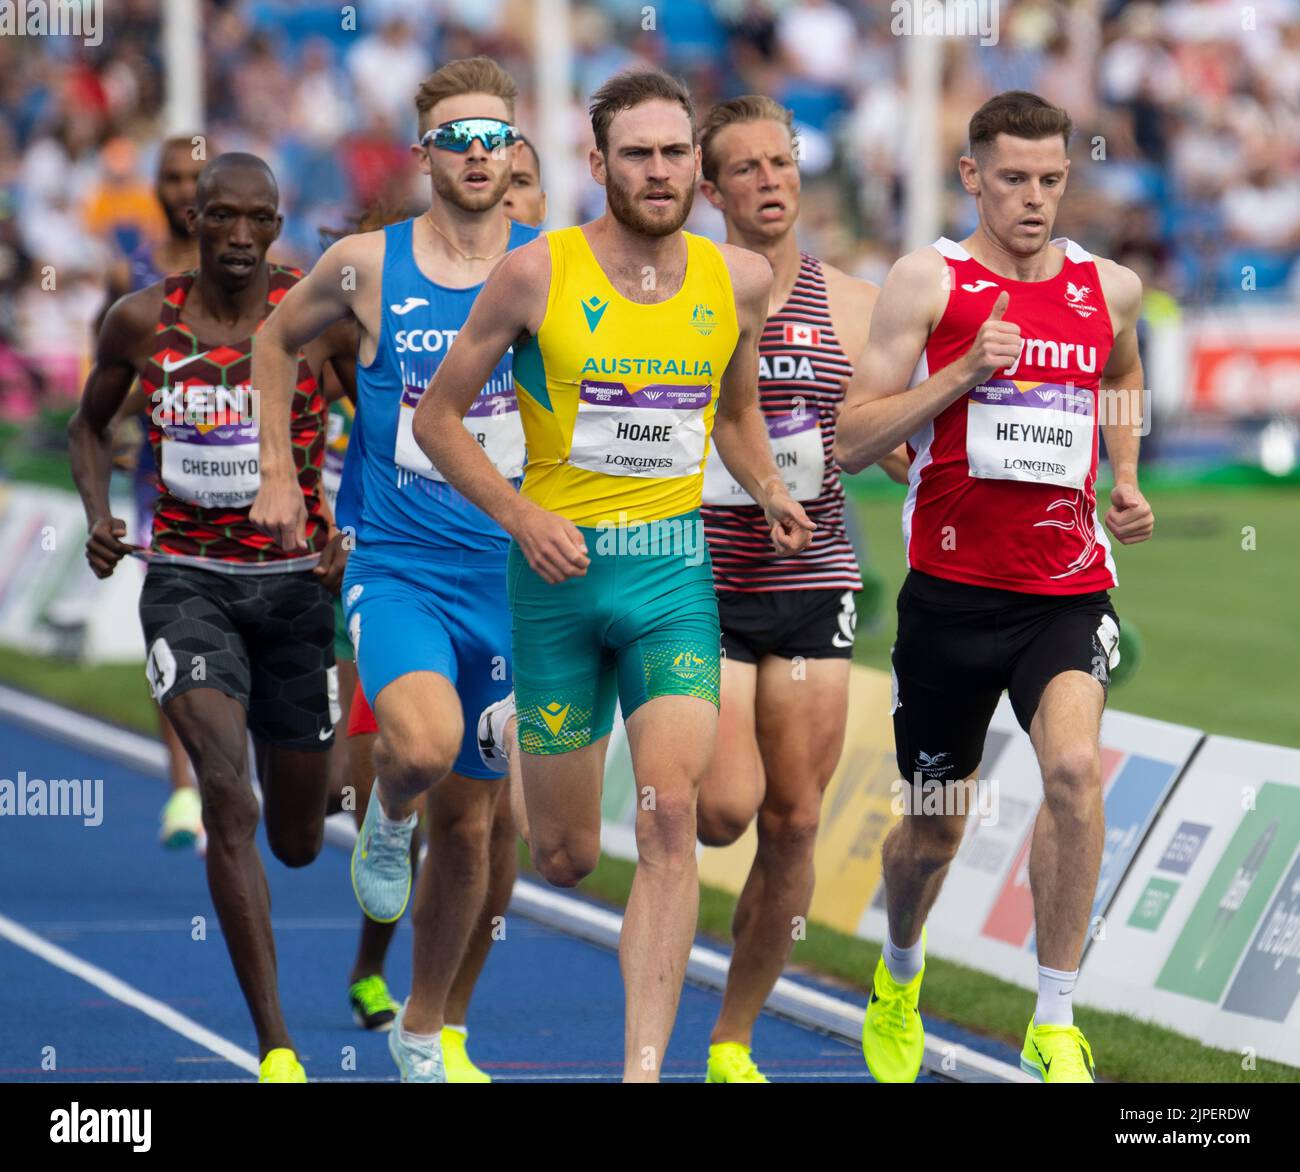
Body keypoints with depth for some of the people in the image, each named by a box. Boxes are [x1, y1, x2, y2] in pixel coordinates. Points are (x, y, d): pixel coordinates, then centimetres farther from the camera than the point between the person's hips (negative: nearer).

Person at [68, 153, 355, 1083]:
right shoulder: (142, 322, -2)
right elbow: (90, 423, 15)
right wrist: (98, 516, -3)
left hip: (295, 582, 1)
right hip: (187, 581, 0)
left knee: (297, 842, 11)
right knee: (228, 798, -21)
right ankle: (275, 1048, -20)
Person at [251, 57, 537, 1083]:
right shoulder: (368, 266, -2)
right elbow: (278, 338, 17)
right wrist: (277, 474, 12)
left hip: (512, 577, 2)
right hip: (397, 568, -2)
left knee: (469, 822, 10)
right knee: (426, 743, -32)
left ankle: (426, 1029, 28)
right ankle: (387, 817, 4)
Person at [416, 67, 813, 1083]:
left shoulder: (739, 280, 2)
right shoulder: (539, 273, -8)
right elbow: (438, 417, 0)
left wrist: (771, 494, 3)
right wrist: (522, 516, -13)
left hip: (674, 564, 2)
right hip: (561, 566, -1)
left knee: (671, 815, -17)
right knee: (566, 860, 8)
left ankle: (645, 1067, -16)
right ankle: (509, 732, 46)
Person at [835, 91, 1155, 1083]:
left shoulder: (1109, 288, 6)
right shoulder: (928, 281, -4)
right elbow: (852, 444, -7)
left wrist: (1126, 481, 14)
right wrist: (962, 373, -19)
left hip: (1069, 584, 1)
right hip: (953, 588, -1)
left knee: (1074, 767, -25)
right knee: (935, 826, 10)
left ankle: (1056, 1023, -14)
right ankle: (900, 975, 44)